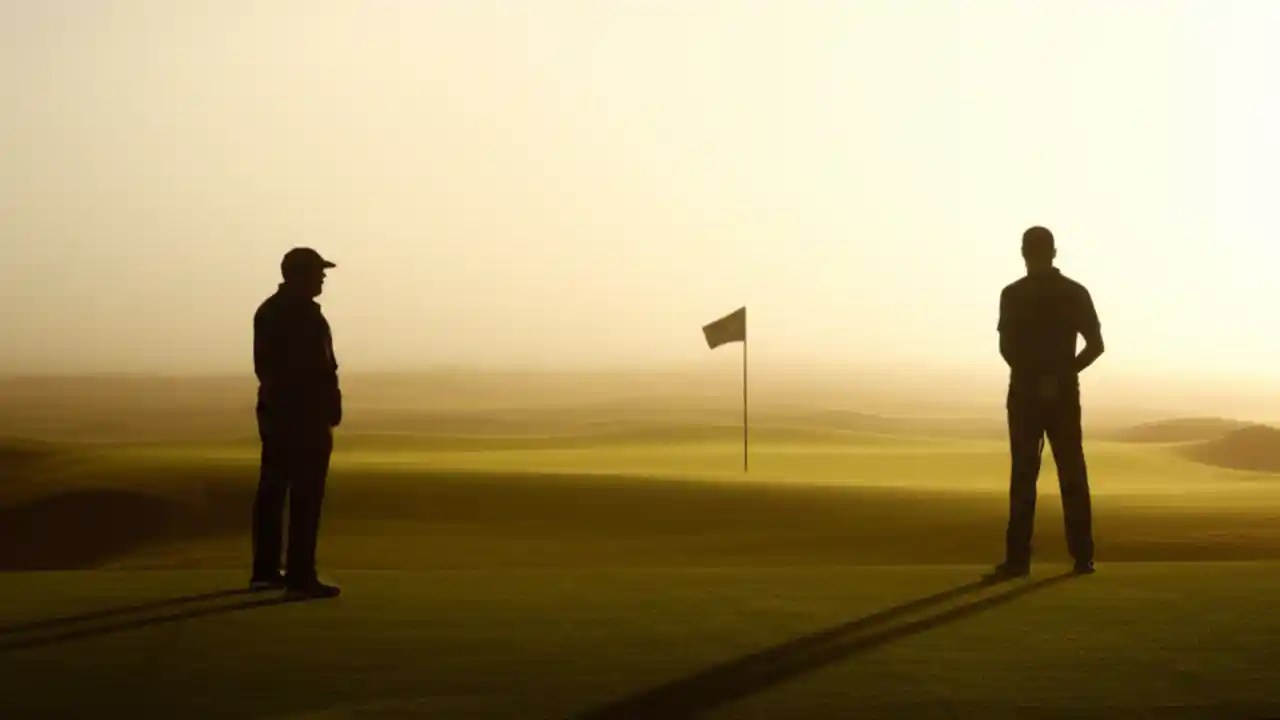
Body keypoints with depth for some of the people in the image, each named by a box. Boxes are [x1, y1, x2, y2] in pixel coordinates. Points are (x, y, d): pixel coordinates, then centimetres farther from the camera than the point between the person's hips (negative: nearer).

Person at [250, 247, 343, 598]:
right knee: (305, 496, -8)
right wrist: (331, 410, -11)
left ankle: (265, 571, 18)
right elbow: (321, 370, -18)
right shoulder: (305, 314, -15)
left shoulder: (267, 310, 14)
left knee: (272, 490, 13)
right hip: (305, 414, -9)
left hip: (274, 410, 10)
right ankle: (300, 575, -10)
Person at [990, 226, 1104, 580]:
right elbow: (1095, 344, 2)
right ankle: (1082, 556, 5)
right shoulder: (1075, 292, 3)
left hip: (1025, 394, -2)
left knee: (1023, 475, -1)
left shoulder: (1013, 295, -4)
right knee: (1072, 476, 7)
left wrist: (1031, 374, 6)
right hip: (1064, 395, 2)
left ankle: (1018, 558, -5)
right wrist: (1065, 372, 11)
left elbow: (1007, 347, -10)